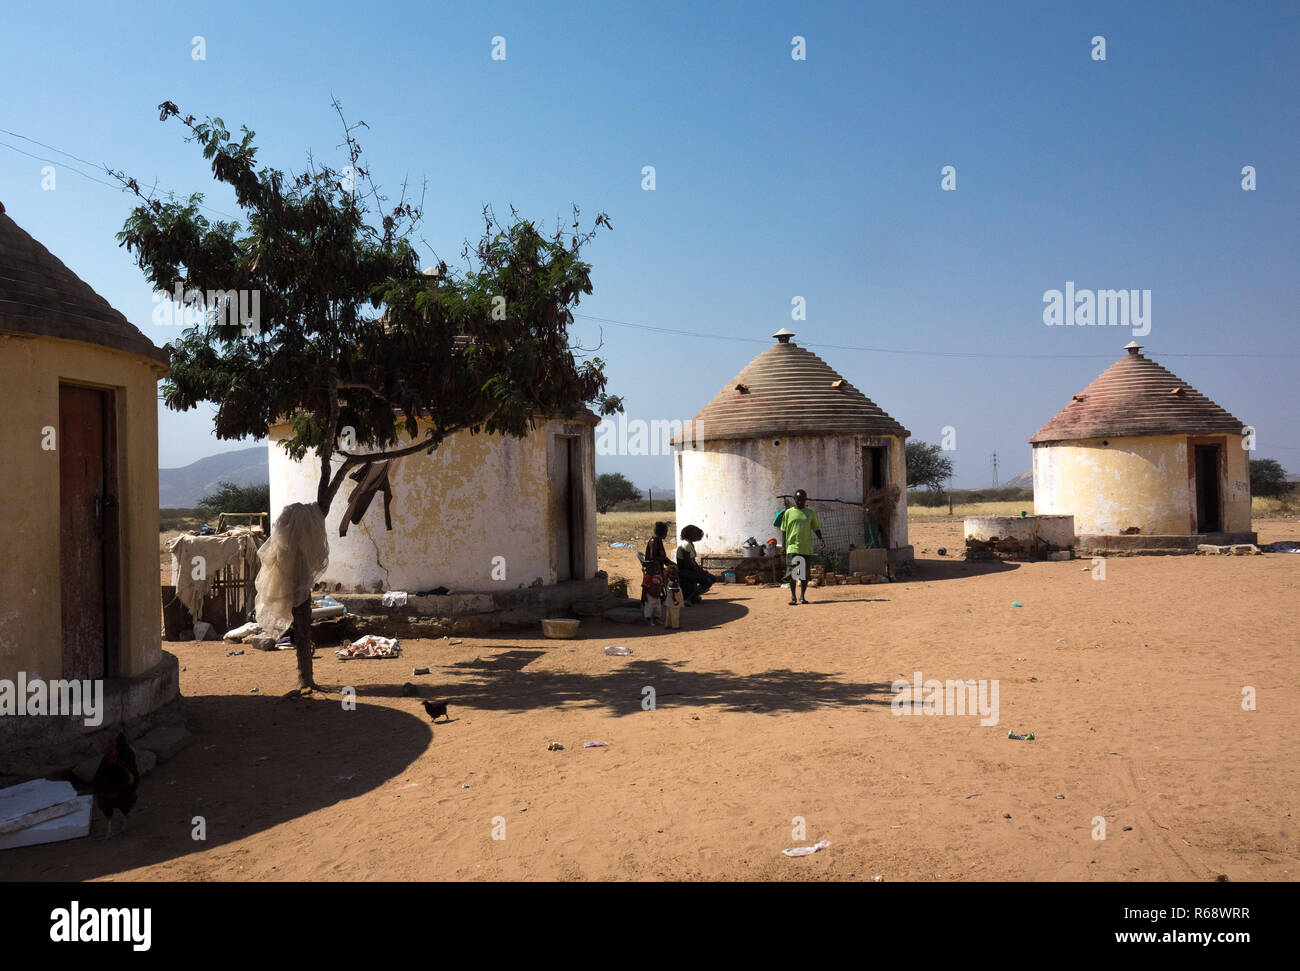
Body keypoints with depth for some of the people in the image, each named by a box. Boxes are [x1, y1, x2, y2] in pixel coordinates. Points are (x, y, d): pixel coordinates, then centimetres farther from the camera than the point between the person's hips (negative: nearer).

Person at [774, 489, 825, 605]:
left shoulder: (811, 513, 9)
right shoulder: (788, 512, 6)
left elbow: (816, 527, 13)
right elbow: (784, 529, 9)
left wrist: (820, 539, -4)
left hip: (807, 548, 1)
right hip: (792, 547, -1)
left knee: (805, 574, 5)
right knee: (793, 573, -5)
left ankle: (802, 596, 15)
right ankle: (792, 597, 2)